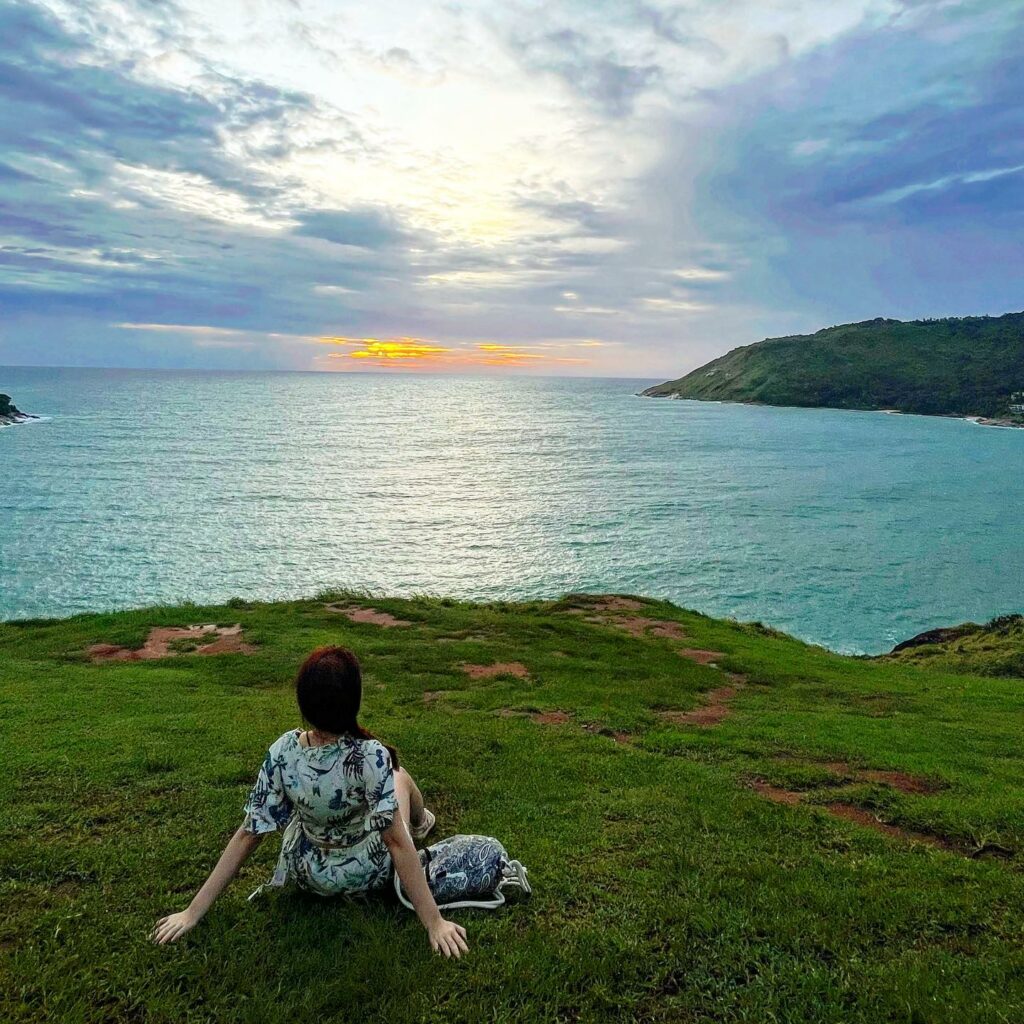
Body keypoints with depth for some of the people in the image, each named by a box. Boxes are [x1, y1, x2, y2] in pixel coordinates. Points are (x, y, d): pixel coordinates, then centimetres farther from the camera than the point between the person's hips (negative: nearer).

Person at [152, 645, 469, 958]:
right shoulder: (371, 756, -35)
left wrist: (192, 913, -10)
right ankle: (420, 823, 56)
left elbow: (248, 835, -20)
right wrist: (434, 922, -24)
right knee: (399, 777, 24)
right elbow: (396, 841, -32)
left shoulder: (283, 752, -24)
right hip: (367, 875, -2)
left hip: (307, 874, 2)